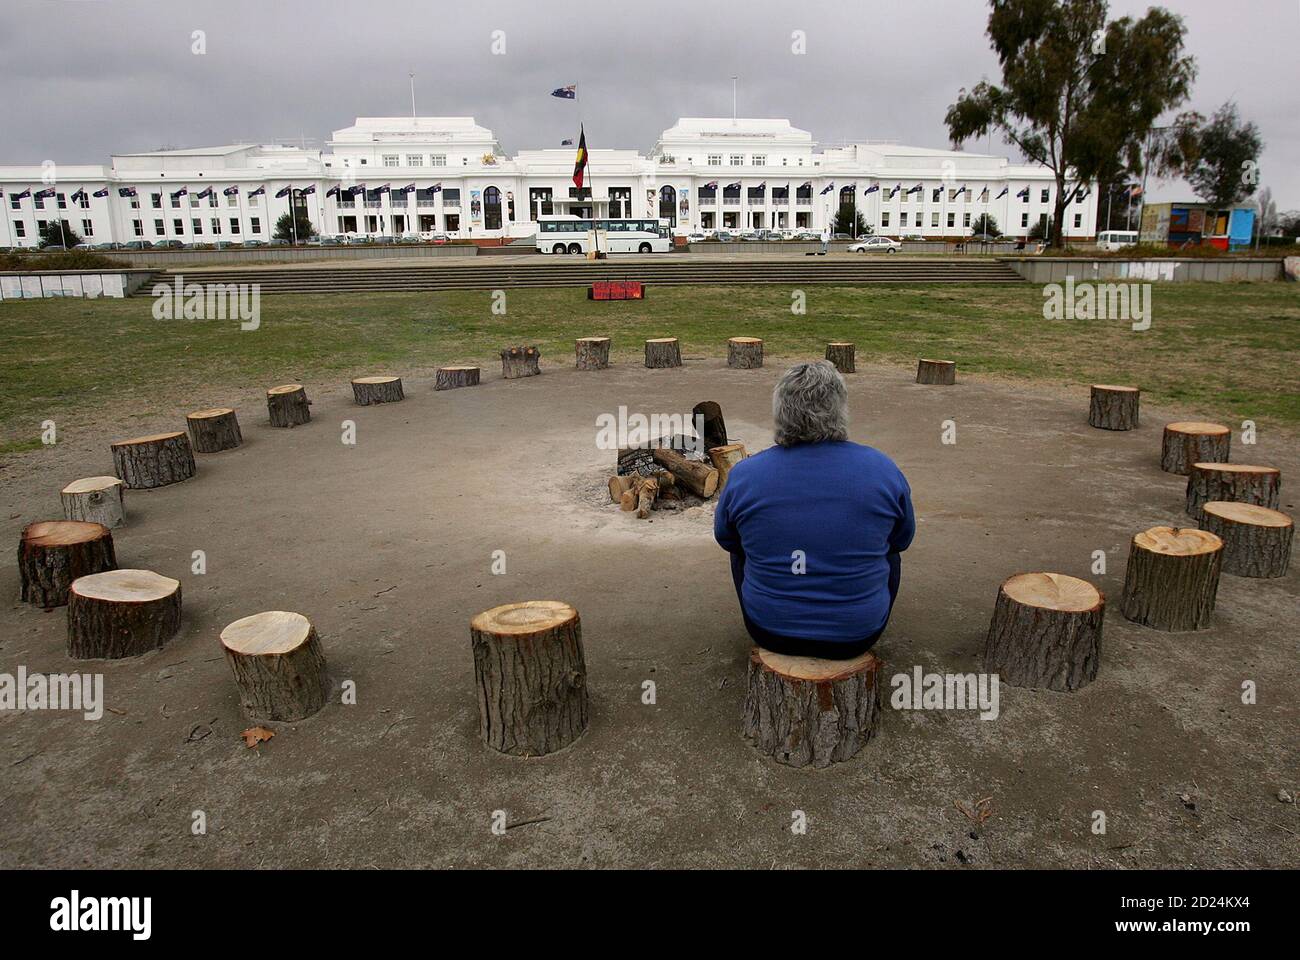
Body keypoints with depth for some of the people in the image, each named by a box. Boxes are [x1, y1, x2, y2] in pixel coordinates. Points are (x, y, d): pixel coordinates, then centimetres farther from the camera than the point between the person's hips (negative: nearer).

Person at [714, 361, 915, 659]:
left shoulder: (743, 474, -13)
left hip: (768, 631, 0)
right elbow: (902, 540, 5)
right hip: (858, 637, 0)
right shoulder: (883, 469, -13)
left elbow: (726, 539, 5)